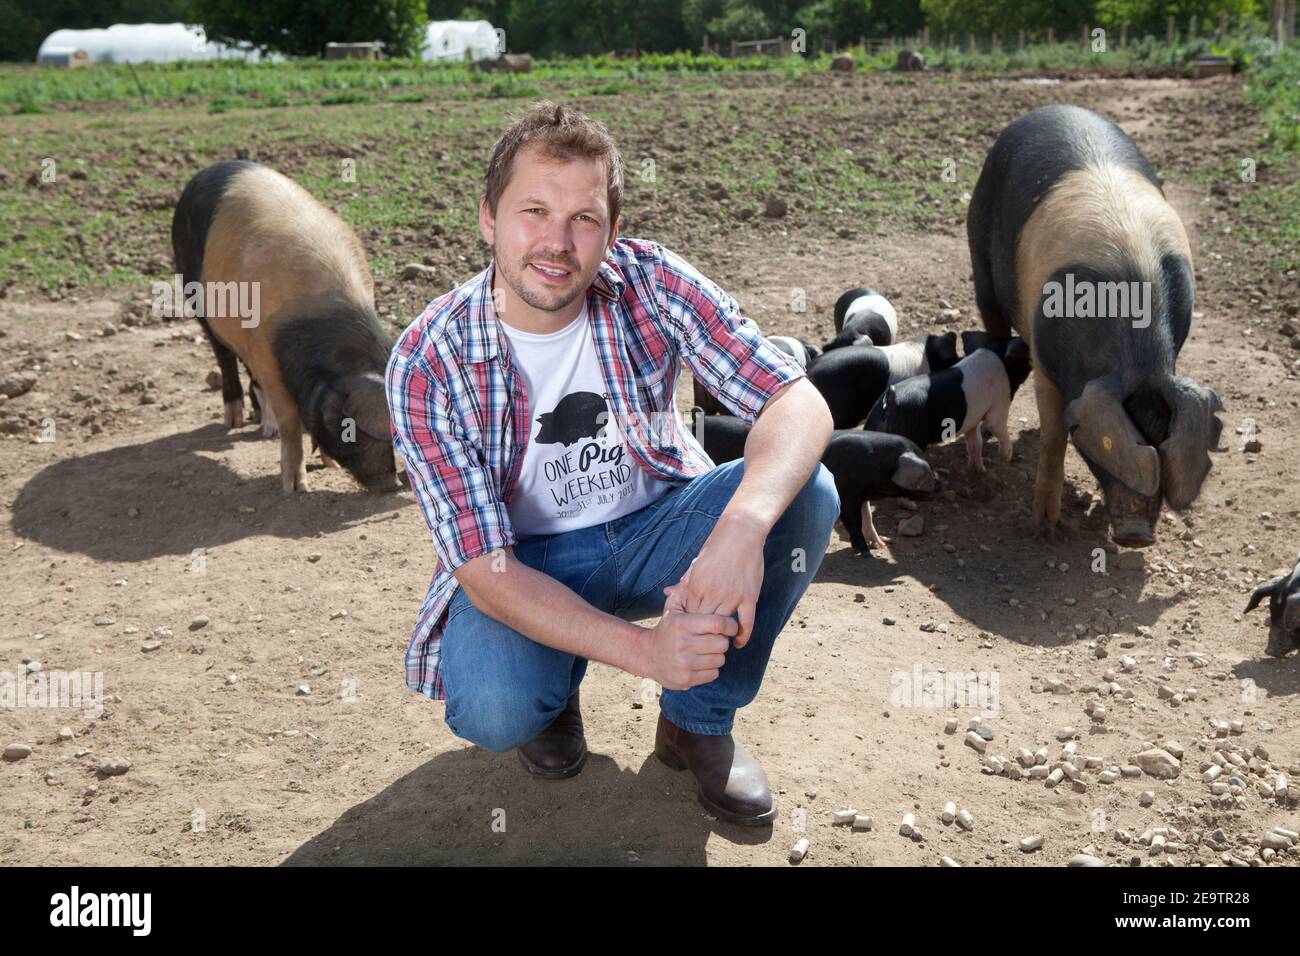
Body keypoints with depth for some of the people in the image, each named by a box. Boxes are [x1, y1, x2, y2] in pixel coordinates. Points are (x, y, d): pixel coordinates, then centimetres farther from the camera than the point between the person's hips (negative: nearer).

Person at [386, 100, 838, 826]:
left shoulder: (649, 282, -17)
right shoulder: (427, 365, -22)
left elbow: (800, 403, -24)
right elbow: (485, 569, -24)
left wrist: (743, 524, -46)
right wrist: (641, 648, -39)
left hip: (654, 529, 3)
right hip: (526, 562, -2)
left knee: (806, 492, -25)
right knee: (489, 709, -33)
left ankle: (700, 722, -3)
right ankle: (553, 685, 8)